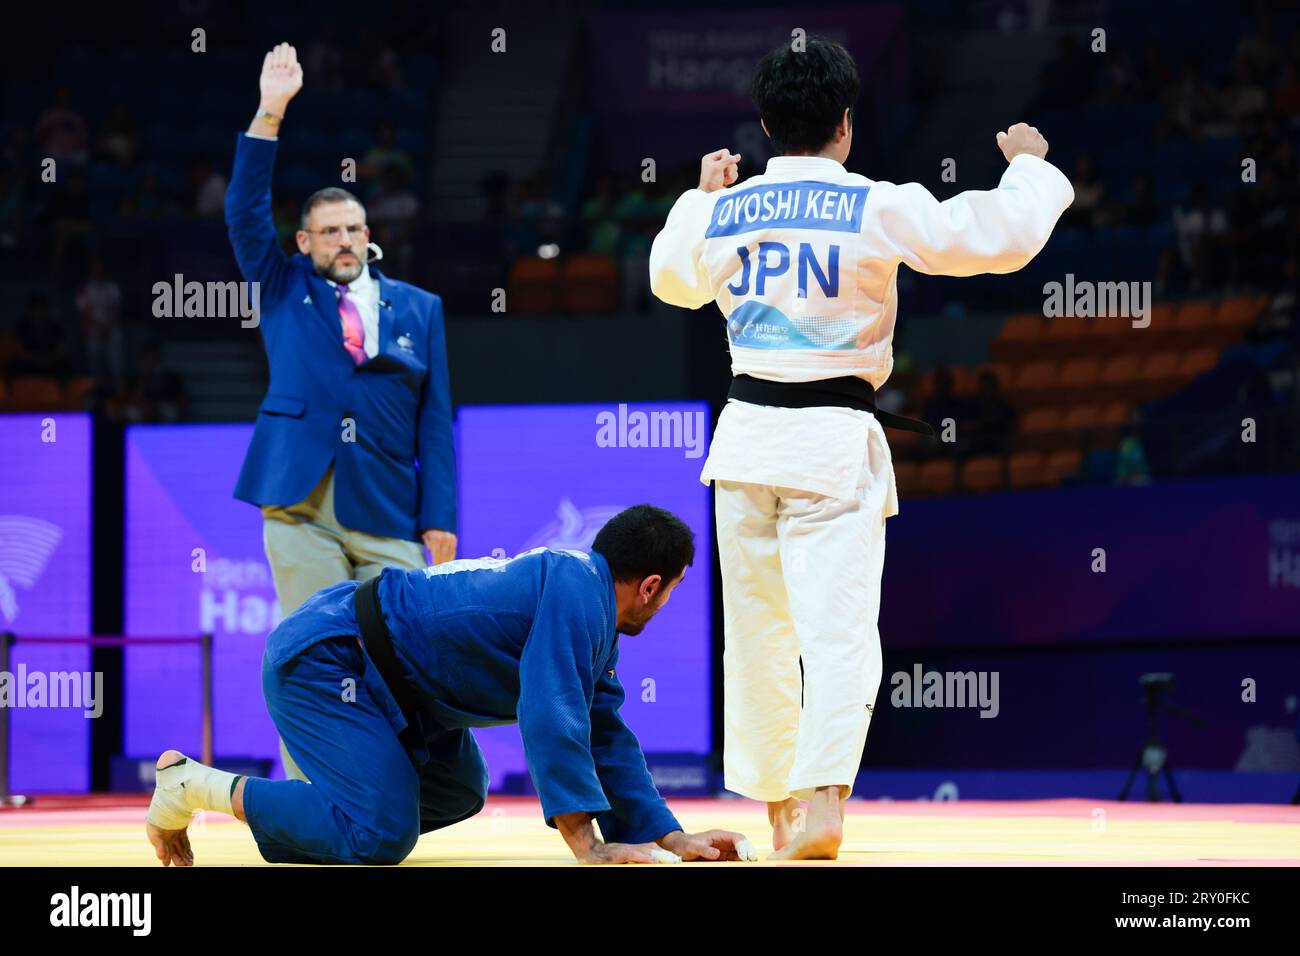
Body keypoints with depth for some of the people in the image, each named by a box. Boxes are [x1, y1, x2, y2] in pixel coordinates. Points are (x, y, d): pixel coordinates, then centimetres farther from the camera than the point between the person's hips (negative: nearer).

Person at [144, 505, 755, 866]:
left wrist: (668, 837, 7)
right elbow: (551, 718, -28)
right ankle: (189, 785, -9)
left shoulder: (597, 625, 12)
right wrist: (588, 847, -28)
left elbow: (606, 740, 17)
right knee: (381, 836, -19)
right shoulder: (577, 585, -21)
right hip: (321, 660, -11)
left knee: (457, 796, 22)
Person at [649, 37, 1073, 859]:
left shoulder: (721, 212, 3)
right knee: (839, 629, -9)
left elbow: (672, 279, 24)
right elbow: (1006, 236, -9)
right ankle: (821, 799, -28)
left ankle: (777, 804, 26)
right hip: (834, 443, -4)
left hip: (748, 435, 4)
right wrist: (1029, 166, 10)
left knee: (759, 631, 16)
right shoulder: (879, 209, -10)